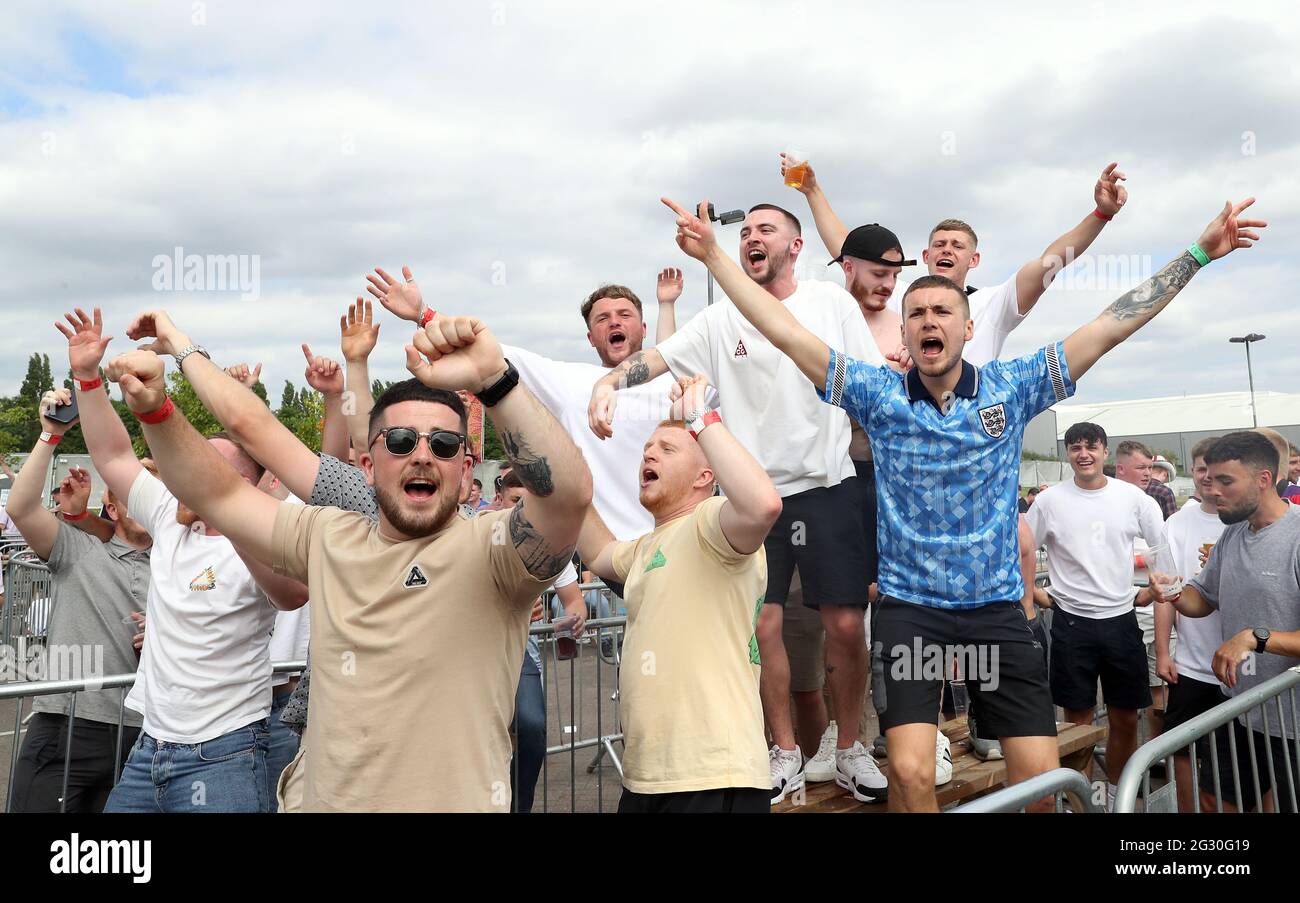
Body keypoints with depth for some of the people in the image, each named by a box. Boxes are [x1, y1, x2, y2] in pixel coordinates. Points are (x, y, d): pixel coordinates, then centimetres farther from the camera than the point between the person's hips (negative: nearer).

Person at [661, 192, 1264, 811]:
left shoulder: (1011, 387, 2)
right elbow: (786, 332, -5)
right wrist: (713, 255, -7)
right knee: (910, 773, -14)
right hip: (910, 608, -1)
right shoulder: (878, 393, -1)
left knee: (1040, 775, 0)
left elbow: (1112, 326, 2)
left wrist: (1200, 253, 0)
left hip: (997, 608, 2)